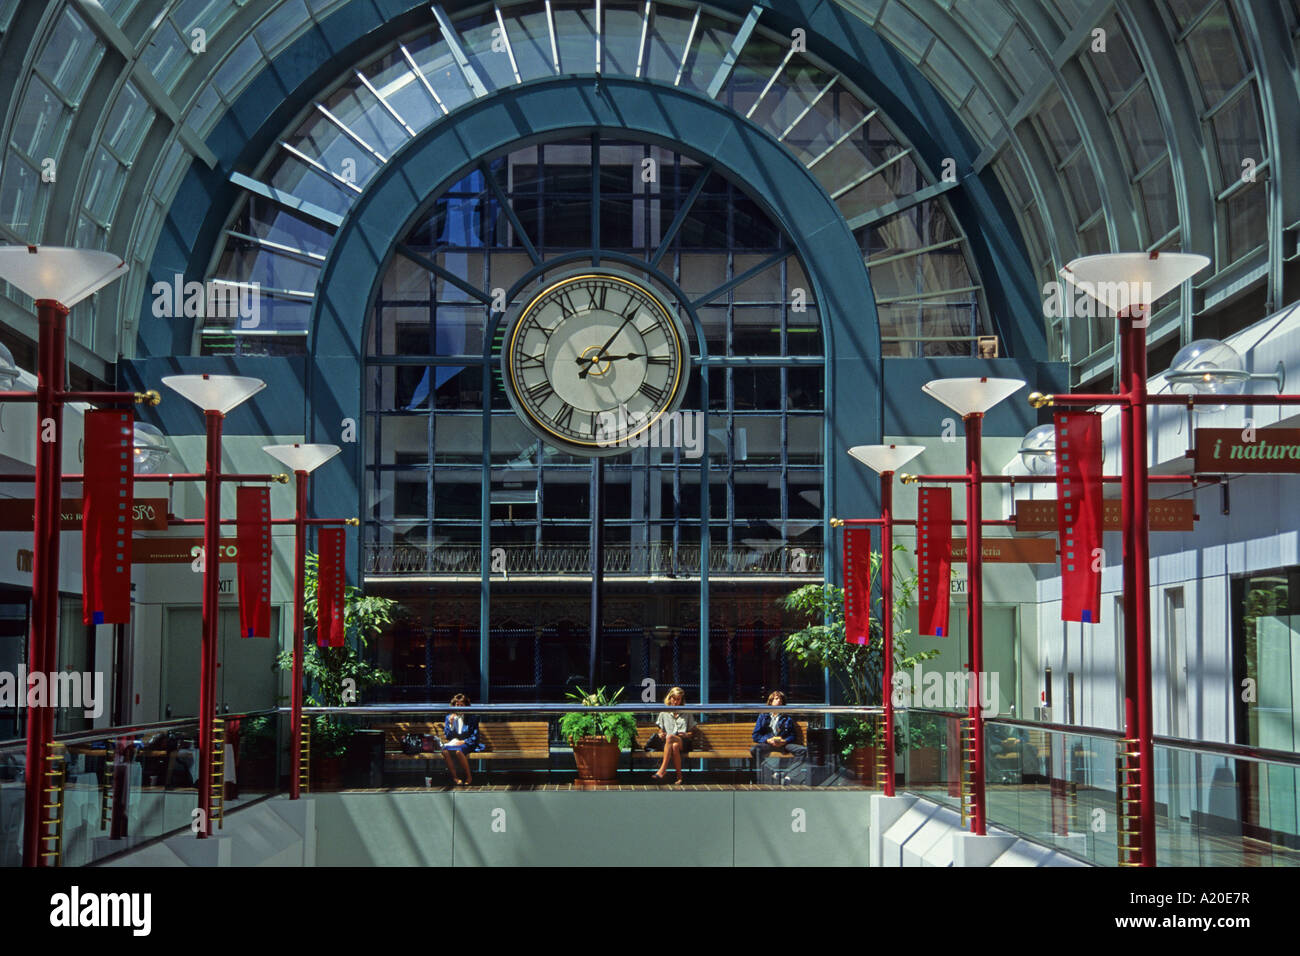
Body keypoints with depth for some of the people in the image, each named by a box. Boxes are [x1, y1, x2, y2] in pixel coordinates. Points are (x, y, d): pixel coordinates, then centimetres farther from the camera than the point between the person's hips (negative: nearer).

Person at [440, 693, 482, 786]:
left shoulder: (472, 718, 9)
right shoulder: (449, 717, 16)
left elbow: (475, 736, 2)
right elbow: (447, 736, 10)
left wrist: (464, 742, -13)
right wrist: (451, 724, -5)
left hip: (466, 744, -3)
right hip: (453, 742, 3)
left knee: (458, 751, -39)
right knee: (445, 751, -34)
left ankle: (469, 777, -24)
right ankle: (455, 777, -23)